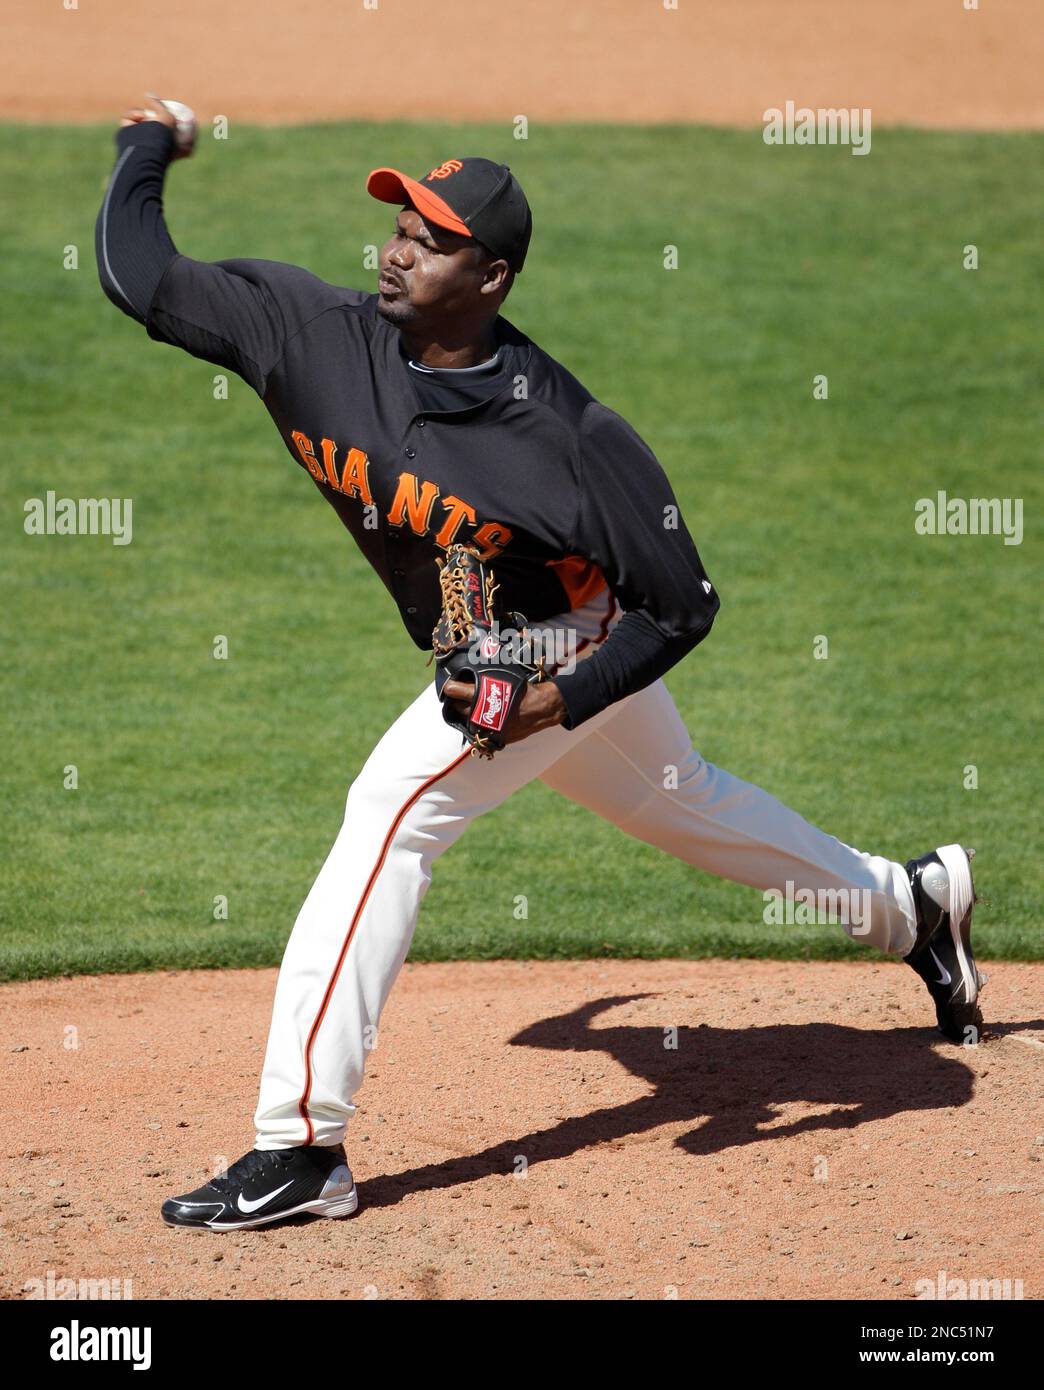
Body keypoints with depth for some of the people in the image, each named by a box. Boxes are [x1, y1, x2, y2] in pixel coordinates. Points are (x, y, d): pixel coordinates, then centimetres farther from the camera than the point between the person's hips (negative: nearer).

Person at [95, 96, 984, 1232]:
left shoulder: (568, 434, -32)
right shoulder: (318, 332, -20)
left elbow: (682, 605, -23)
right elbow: (139, 278, -16)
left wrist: (556, 701, -32)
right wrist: (148, 147, -13)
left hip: (565, 646, -7)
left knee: (393, 809, -23)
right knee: (680, 803, 25)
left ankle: (302, 1147, -21)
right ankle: (908, 903, 51)